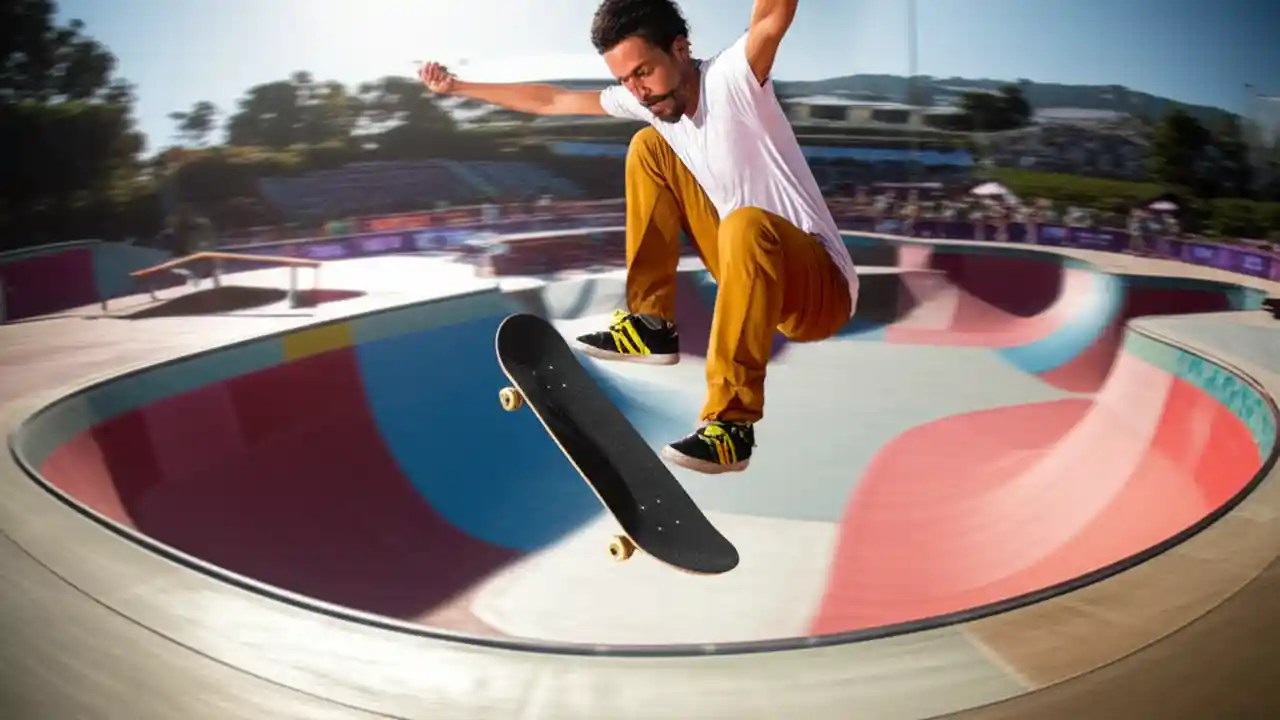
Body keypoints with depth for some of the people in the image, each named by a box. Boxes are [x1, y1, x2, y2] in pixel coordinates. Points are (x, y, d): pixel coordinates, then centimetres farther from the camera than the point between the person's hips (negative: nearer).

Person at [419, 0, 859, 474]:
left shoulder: (731, 77, -18)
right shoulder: (646, 100, 2)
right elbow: (551, 101, 13)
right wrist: (457, 87, 19)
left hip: (823, 288, -7)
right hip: (751, 271, 7)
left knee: (746, 225, -39)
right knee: (648, 146, 7)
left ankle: (731, 422, -29)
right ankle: (651, 325, 7)